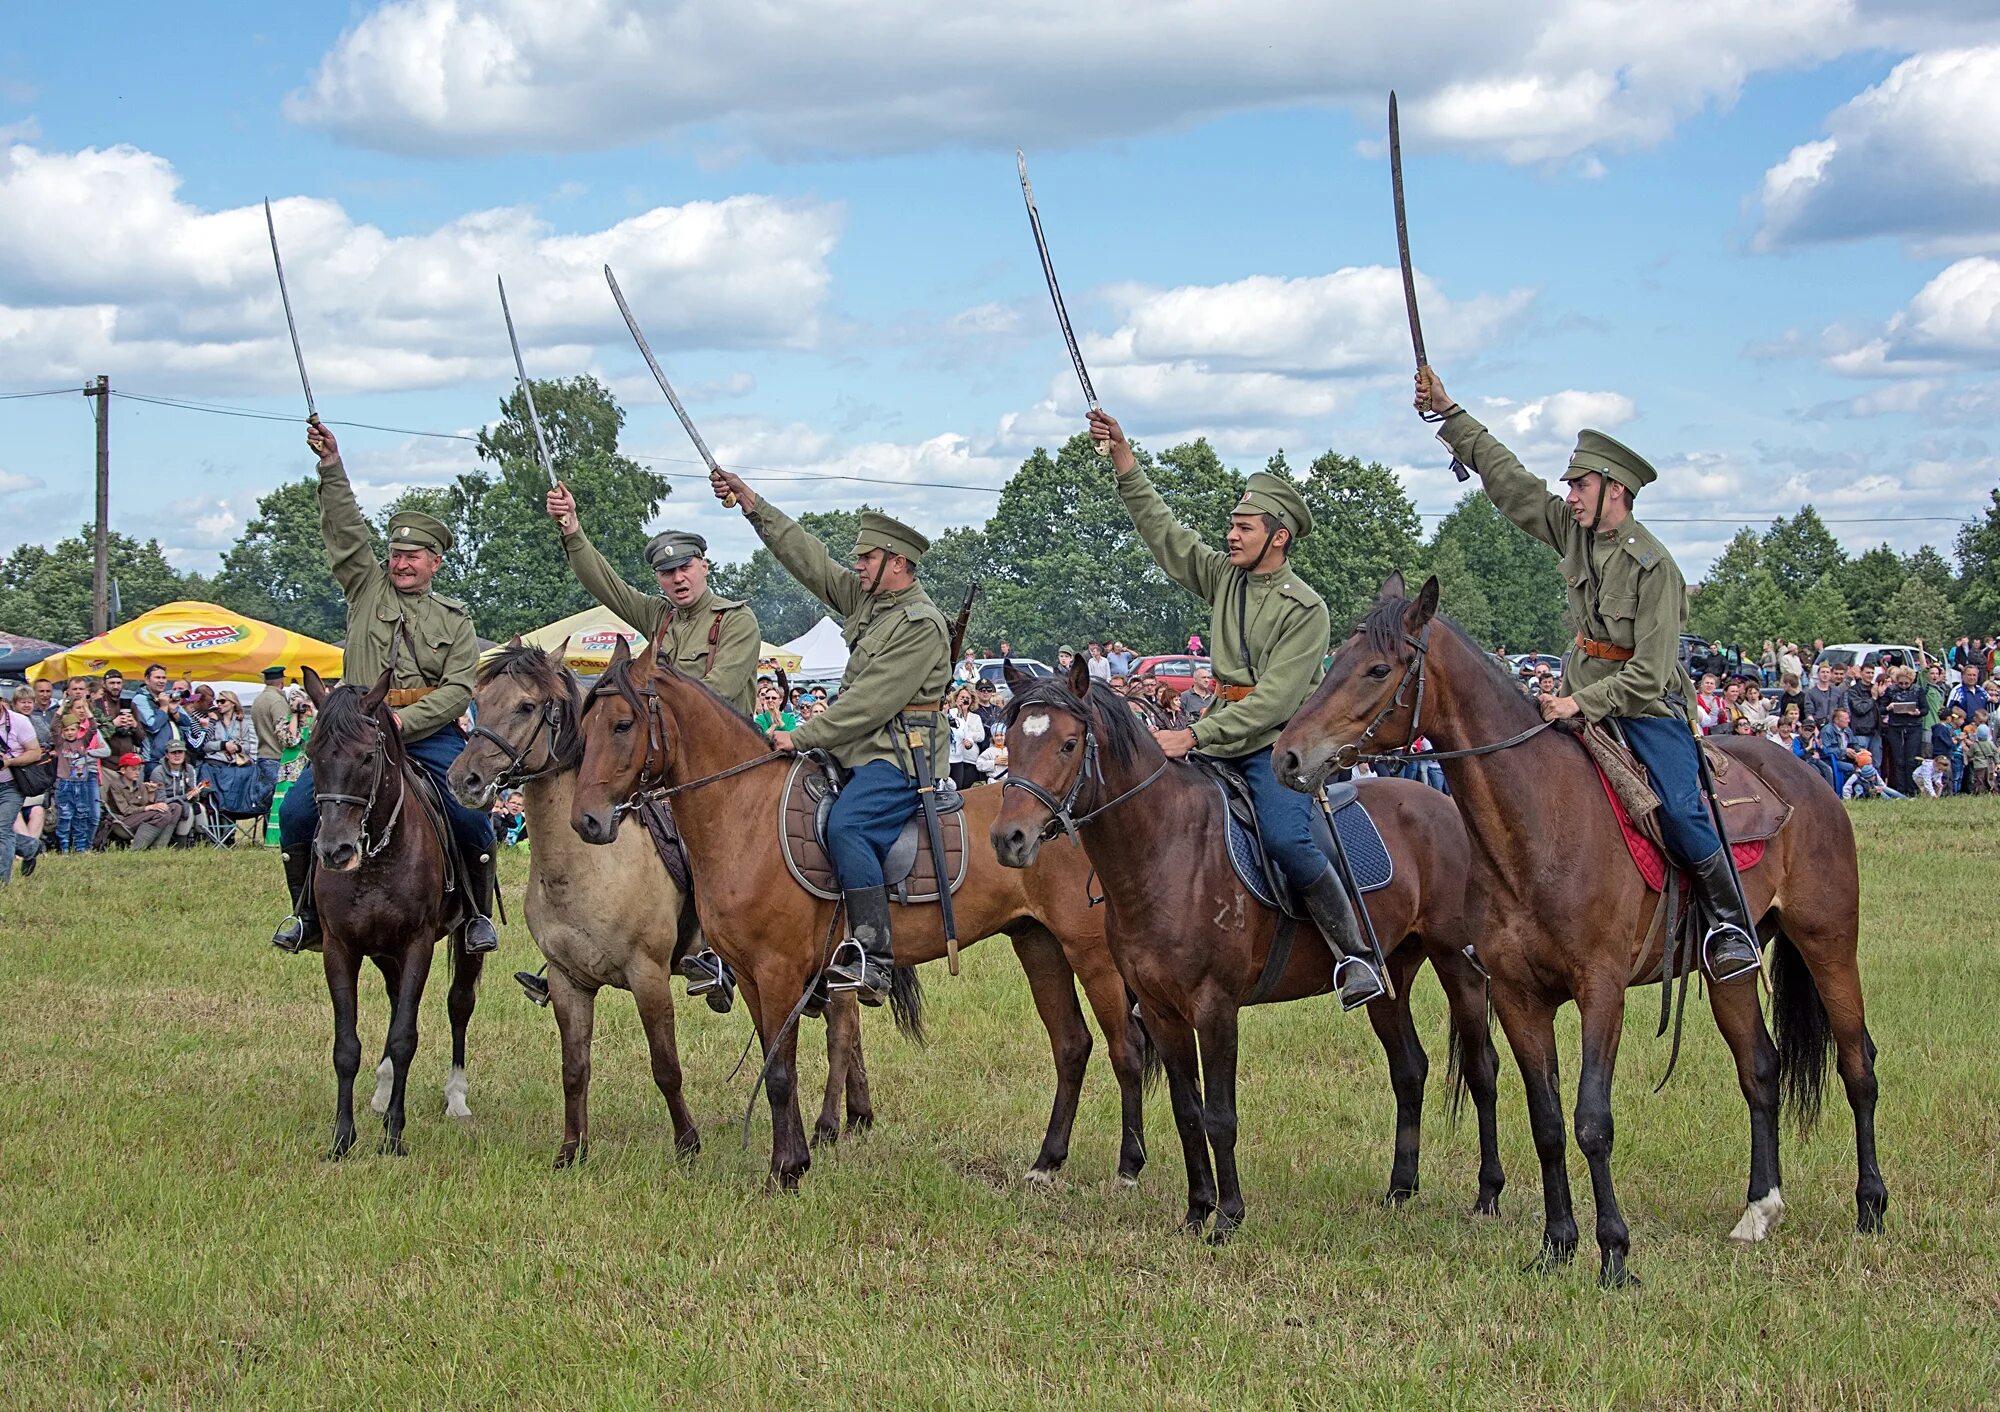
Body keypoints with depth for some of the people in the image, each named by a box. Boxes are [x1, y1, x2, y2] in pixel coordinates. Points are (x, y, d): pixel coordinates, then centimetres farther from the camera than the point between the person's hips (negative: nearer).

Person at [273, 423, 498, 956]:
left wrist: (405, 721, -16)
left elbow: (460, 687, -1)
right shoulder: (368, 588, 14)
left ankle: (477, 912, 0)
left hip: (430, 732, -1)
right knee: (296, 813, -14)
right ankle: (306, 911, 2)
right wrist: (331, 470, -11)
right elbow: (345, 532, 2)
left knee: (473, 818, -20)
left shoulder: (454, 619, 11)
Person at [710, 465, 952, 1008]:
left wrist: (802, 737, -18)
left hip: (900, 761, -11)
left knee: (845, 824, -32)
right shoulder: (865, 598, 14)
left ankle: (874, 960, -36)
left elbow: (870, 703, -20)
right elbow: (809, 560, 17)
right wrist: (753, 506, 13)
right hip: (861, 755, 11)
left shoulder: (920, 625, -15)